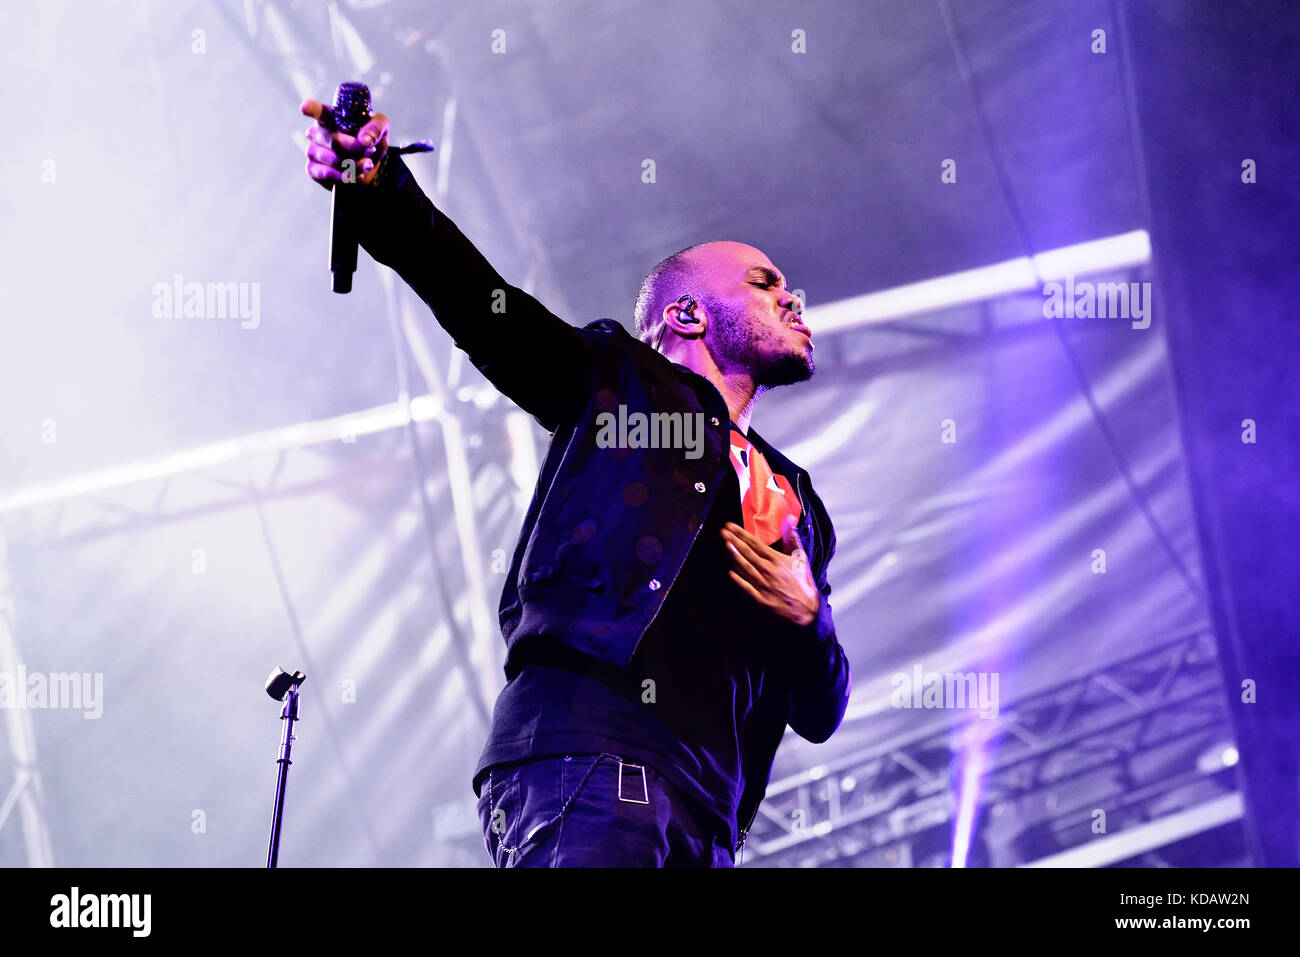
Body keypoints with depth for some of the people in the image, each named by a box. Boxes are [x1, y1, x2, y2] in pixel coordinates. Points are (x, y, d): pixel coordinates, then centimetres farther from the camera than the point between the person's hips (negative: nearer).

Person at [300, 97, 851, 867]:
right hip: (589, 751, -6)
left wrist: (806, 617, 8)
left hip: (706, 819, 6)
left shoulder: (800, 508, 32)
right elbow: (478, 299, 4)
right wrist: (381, 188, -13)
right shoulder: (620, 380, 20)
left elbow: (821, 714, 30)